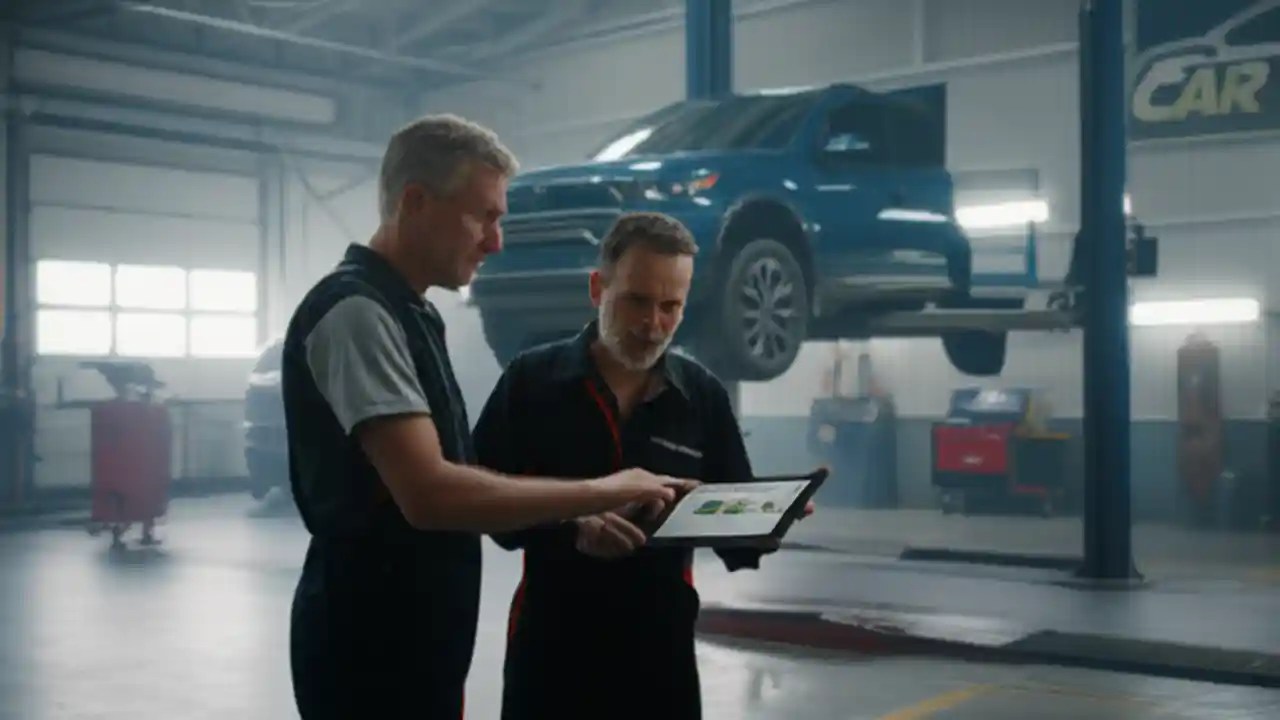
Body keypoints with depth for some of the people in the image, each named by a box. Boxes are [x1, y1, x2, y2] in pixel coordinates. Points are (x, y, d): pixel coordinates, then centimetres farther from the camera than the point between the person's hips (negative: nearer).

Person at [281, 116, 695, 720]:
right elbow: (429, 494, -27)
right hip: (373, 641, -10)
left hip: (412, 634, 10)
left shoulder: (407, 313, 14)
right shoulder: (357, 312, -18)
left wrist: (576, 520, 8)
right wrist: (599, 493, -20)